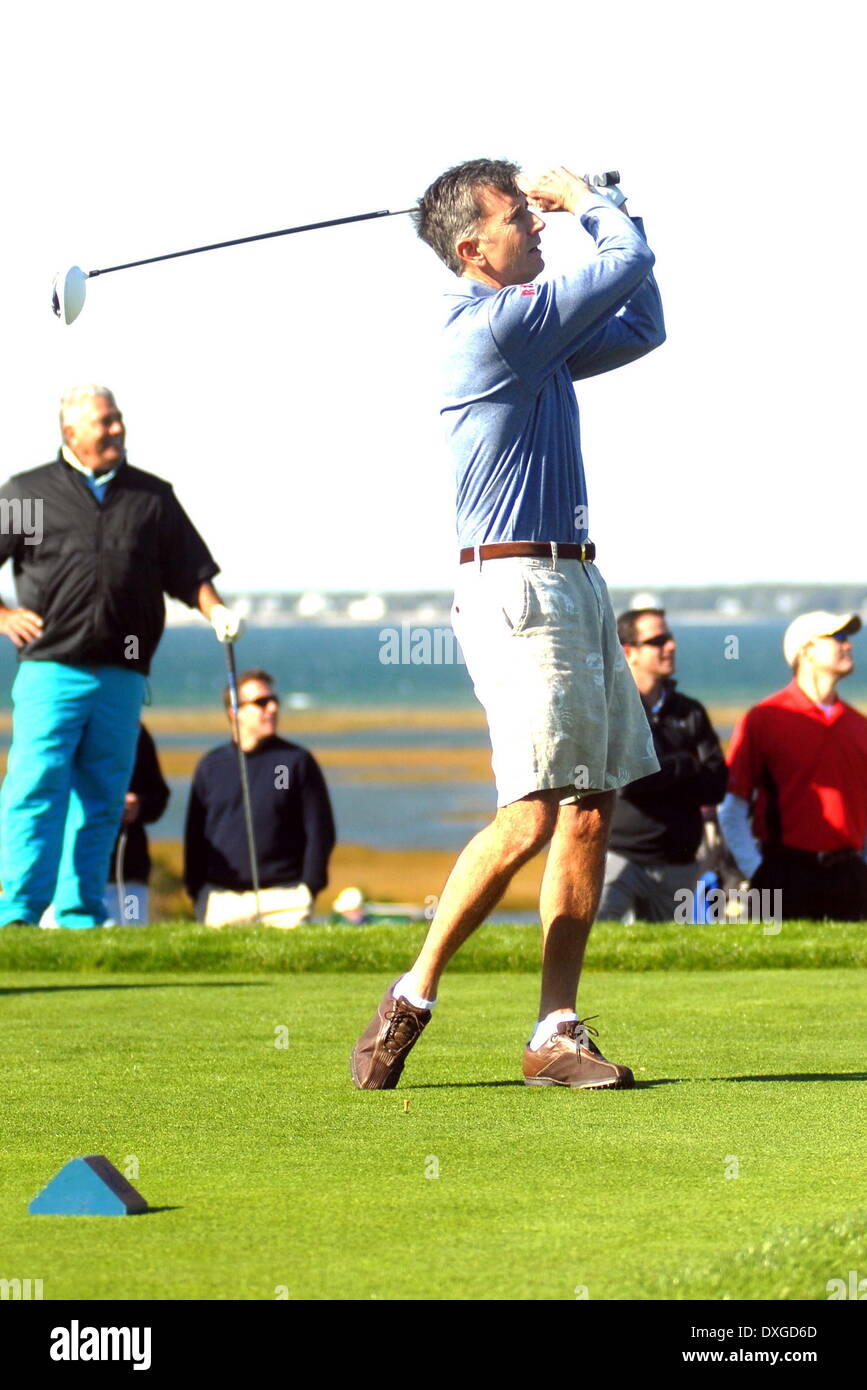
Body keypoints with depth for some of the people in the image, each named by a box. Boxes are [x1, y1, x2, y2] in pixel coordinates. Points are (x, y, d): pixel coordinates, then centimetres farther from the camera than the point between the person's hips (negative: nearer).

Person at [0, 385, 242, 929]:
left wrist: (215, 609, -4)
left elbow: (189, 571, 14)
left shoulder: (153, 497, 14)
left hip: (122, 678, 3)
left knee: (102, 801, 4)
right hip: (51, 667, -3)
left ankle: (82, 916, 10)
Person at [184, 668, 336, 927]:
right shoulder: (211, 765, 13)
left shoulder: (298, 761, 7)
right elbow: (194, 835, 15)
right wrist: (196, 890, 5)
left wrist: (310, 885, -5)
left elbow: (320, 831, 5)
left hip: (285, 898, -2)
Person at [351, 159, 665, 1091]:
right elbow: (628, 261, -10)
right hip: (518, 585, -10)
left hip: (572, 580, 10)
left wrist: (588, 207, 20)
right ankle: (413, 997, -3)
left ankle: (557, 1035, 5)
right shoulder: (495, 324, -13)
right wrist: (585, 201, 9)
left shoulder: (536, 336, 17)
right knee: (531, 814, -15)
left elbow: (642, 325, 29)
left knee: (591, 807, 4)